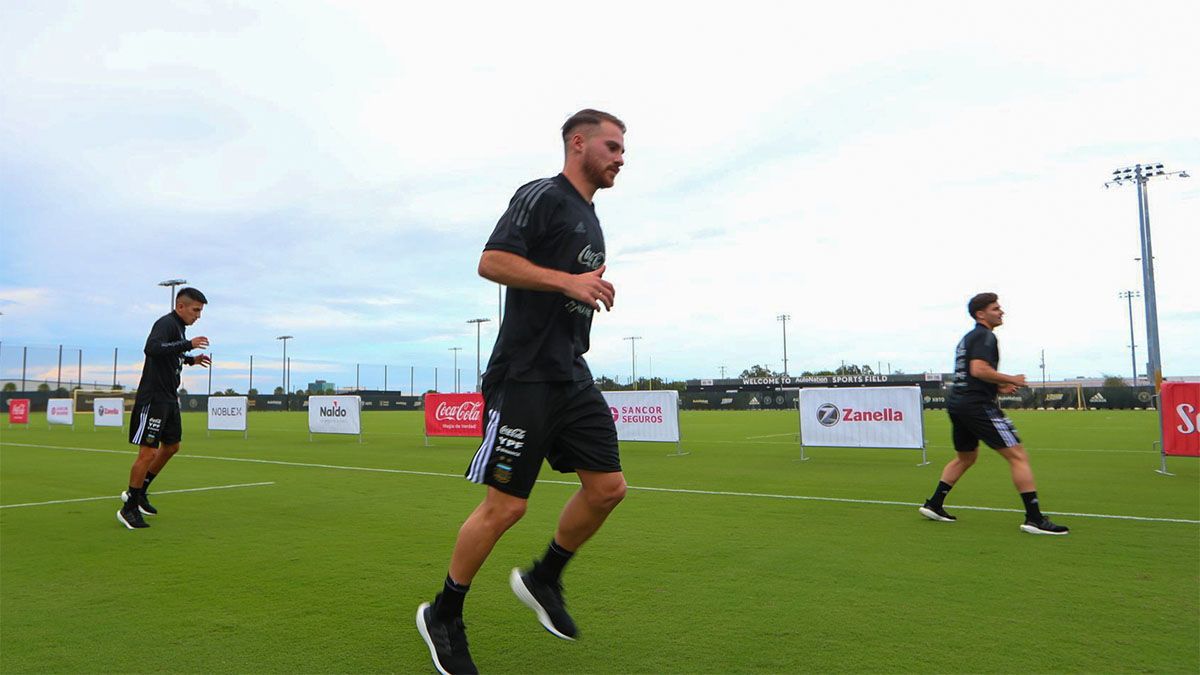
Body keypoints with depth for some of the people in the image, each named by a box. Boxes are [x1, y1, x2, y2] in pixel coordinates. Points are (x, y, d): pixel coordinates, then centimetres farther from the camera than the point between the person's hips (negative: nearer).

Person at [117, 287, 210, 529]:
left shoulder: (178, 327, 15)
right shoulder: (166, 323, -15)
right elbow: (151, 348, -33)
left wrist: (190, 359, 16)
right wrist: (188, 344, -31)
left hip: (169, 399, 10)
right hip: (153, 399, -10)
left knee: (171, 446, 19)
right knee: (148, 453, -6)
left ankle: (139, 492, 32)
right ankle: (129, 508, 6)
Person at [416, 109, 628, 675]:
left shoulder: (589, 219, 21)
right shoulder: (542, 197, -7)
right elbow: (491, 262, -19)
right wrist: (569, 281, -23)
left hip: (571, 375, 9)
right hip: (524, 375, -9)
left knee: (608, 486, 4)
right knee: (505, 505, -5)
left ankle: (542, 581, 25)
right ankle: (443, 616, 16)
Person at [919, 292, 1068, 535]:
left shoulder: (968, 338, 22)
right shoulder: (985, 336, -8)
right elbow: (979, 369, -23)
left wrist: (998, 386, 19)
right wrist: (1011, 379, -11)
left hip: (956, 403, 10)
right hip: (978, 404, -10)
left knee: (965, 457, 24)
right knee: (1018, 455, -8)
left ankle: (934, 505, 25)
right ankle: (1034, 519, -10)